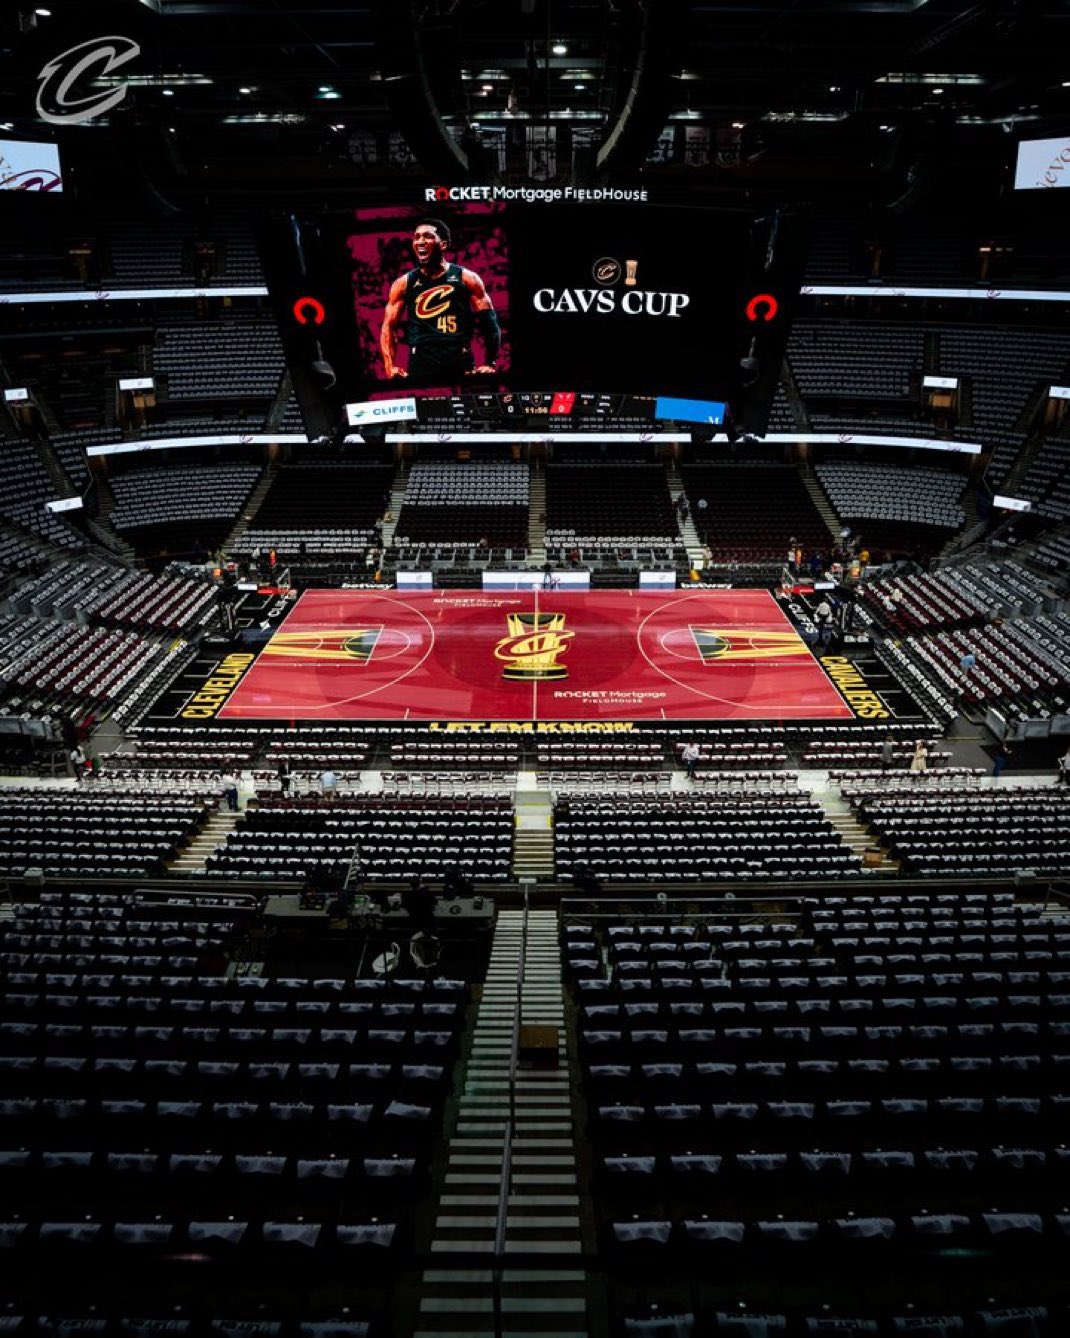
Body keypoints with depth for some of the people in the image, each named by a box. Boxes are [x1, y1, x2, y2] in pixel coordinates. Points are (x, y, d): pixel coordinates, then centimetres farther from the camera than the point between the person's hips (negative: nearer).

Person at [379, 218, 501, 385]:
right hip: (420, 368, 1)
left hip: (461, 366, -1)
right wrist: (390, 367, -5)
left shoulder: (467, 278, 6)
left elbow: (490, 323, 5)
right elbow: (388, 327, 10)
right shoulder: (403, 284, 10)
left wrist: (490, 364, -5)